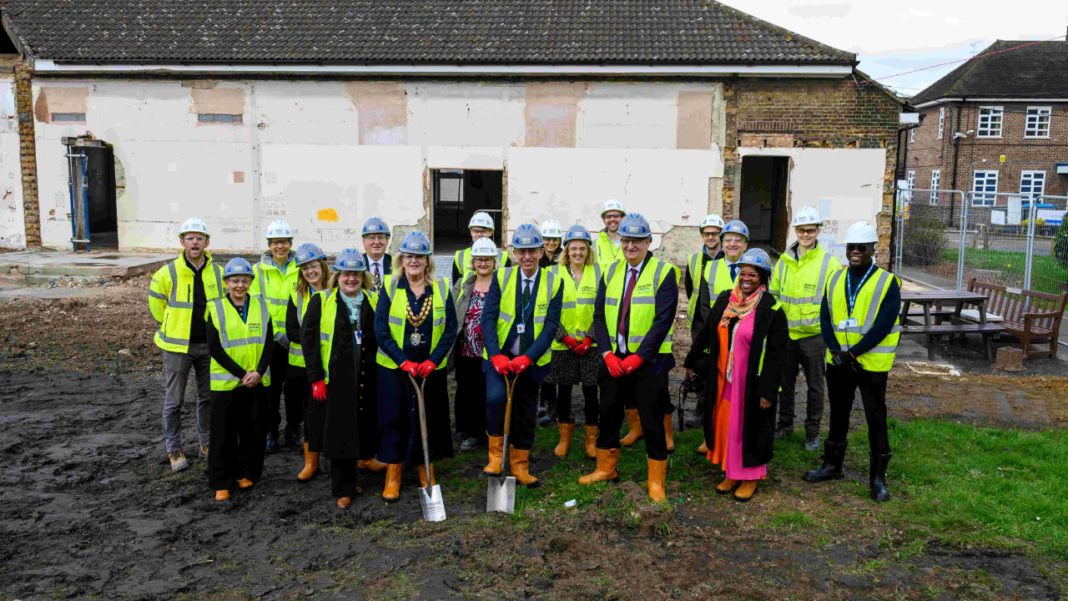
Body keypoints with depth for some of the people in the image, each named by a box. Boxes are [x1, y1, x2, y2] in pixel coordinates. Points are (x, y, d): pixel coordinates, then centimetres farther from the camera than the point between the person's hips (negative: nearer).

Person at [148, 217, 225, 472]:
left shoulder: (218, 272, -1)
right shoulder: (169, 272, -10)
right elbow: (156, 302, 6)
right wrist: (170, 326, 10)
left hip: (208, 345, 3)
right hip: (178, 346, -3)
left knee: (208, 396, 14)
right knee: (174, 400, 3)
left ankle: (207, 443, 28)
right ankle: (174, 450, 15)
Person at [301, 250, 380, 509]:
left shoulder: (373, 301, 9)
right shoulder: (321, 301, 1)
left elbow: (381, 338, 14)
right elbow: (308, 339, -3)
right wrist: (316, 378, -9)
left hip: (365, 380, 3)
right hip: (334, 378, -3)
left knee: (358, 429, 8)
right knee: (339, 433, 1)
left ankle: (348, 480, 26)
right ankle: (343, 490, 12)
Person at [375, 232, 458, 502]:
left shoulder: (441, 289, 1)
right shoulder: (390, 288, -3)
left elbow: (450, 330, 0)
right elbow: (381, 331, -6)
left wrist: (433, 361, -12)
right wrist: (404, 362, -14)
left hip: (431, 368, 1)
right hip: (394, 368, -1)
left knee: (429, 419, 8)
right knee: (394, 421, 4)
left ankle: (426, 471, 26)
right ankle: (393, 477, 17)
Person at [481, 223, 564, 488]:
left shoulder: (553, 283, -1)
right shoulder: (501, 277, -1)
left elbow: (551, 326, -8)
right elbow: (488, 318, -7)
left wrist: (527, 357, -20)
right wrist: (496, 355, -21)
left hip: (532, 361, 1)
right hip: (499, 356, -1)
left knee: (526, 414, 11)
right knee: (496, 397, -26)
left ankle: (520, 467, 30)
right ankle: (496, 453, -5)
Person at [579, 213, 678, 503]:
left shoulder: (663, 272, -6)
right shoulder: (611, 272, 9)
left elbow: (663, 320, -13)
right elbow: (599, 315, 6)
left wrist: (638, 357, -18)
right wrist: (607, 353, -7)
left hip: (649, 360, -5)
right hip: (614, 359, 5)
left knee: (652, 422, 3)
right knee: (608, 416, 15)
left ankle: (657, 481, 18)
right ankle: (606, 468, 34)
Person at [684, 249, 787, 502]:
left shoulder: (771, 309, -12)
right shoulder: (725, 300, 4)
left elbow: (776, 354, -12)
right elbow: (705, 333, 15)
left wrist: (768, 391, -14)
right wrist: (692, 362, 21)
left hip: (752, 383, -5)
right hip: (723, 381, 5)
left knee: (750, 427, 6)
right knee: (726, 424, 12)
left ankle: (750, 478, 24)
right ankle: (732, 474, 28)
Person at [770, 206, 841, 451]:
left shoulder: (829, 263, -6)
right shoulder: (784, 260, 6)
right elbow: (774, 294, 15)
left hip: (813, 335, -4)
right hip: (785, 333, 4)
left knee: (815, 386, 8)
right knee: (785, 382, 15)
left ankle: (812, 432, 21)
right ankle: (785, 424, 31)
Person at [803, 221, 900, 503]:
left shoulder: (887, 283, -7)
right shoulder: (835, 280, 7)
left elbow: (883, 326, -16)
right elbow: (825, 319, 1)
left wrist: (851, 353, -20)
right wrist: (836, 352, -14)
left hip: (871, 364, -4)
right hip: (838, 363, 5)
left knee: (876, 420, 3)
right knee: (838, 415, 17)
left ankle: (877, 477, 15)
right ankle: (832, 465, 31)